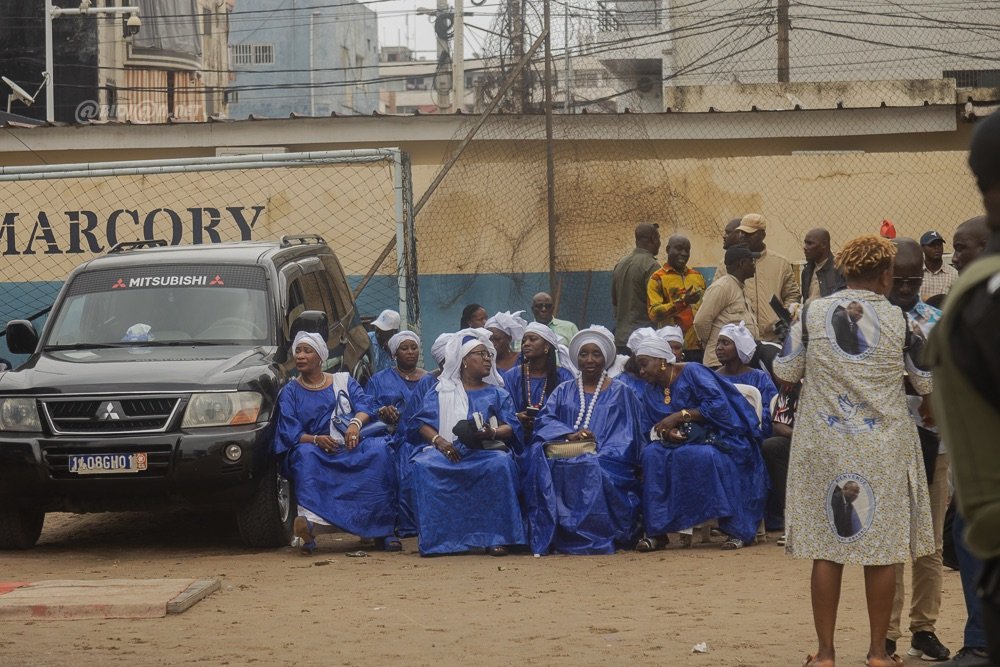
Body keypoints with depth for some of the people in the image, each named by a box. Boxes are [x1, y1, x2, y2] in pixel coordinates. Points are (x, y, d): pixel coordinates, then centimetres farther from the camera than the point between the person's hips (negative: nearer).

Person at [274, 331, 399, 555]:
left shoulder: (343, 381, 18)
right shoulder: (290, 392, 13)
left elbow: (364, 404, 1)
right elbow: (290, 433, -1)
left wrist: (356, 423, -23)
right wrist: (316, 440, -22)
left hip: (351, 447, 1)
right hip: (317, 452, -1)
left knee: (380, 449, -30)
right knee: (305, 454, -37)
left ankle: (382, 528, -34)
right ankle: (311, 520, -57)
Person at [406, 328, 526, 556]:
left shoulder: (497, 393, 22)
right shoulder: (441, 392, 20)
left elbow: (511, 427, 9)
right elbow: (422, 423, 8)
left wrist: (493, 433, -14)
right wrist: (438, 439, -14)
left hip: (486, 450, 0)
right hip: (449, 450, 0)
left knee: (500, 465, -37)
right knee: (423, 465, -34)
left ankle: (495, 537, -32)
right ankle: (433, 536, -29)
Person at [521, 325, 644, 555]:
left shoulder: (620, 393, 14)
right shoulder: (564, 391, 21)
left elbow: (626, 436, 3)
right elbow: (544, 419, 5)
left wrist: (598, 453, -15)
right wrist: (569, 435, -16)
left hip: (605, 457, -3)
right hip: (567, 453, 3)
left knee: (590, 467, -38)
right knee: (540, 457, -29)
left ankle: (594, 538, -30)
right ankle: (549, 536, -30)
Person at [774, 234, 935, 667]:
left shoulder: (812, 314, -3)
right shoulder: (899, 321, -5)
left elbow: (784, 374, 4)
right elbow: (928, 383, 5)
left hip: (824, 445, 1)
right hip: (884, 448, -1)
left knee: (827, 548, 6)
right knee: (881, 549, 7)